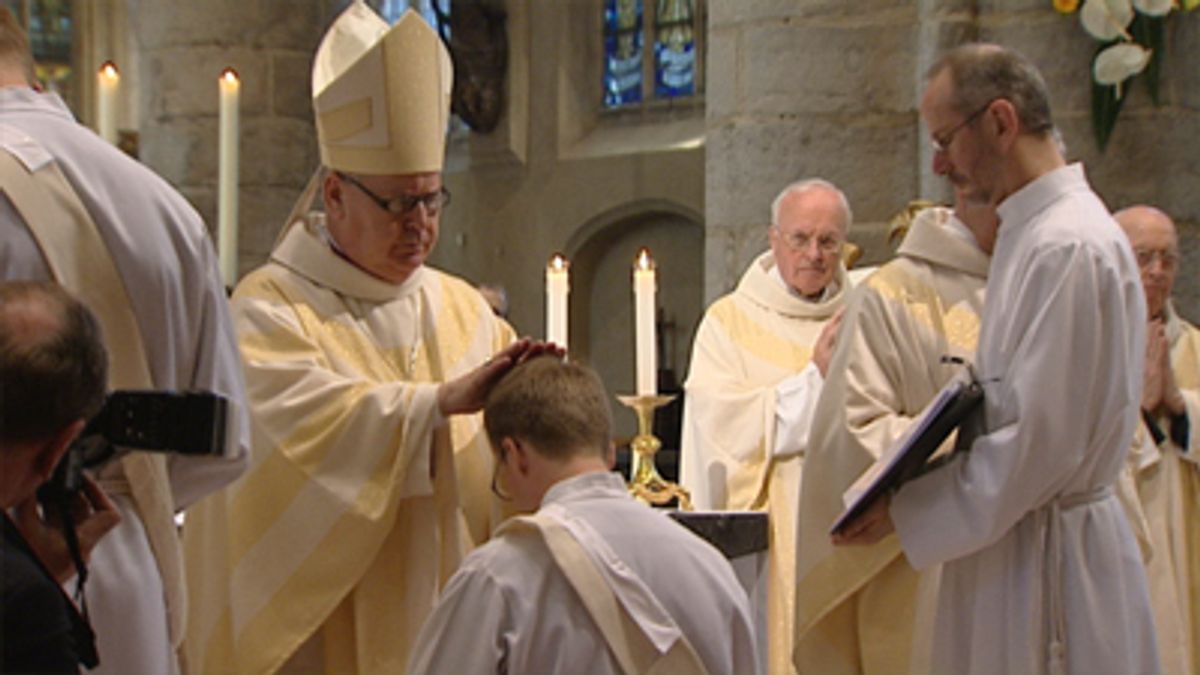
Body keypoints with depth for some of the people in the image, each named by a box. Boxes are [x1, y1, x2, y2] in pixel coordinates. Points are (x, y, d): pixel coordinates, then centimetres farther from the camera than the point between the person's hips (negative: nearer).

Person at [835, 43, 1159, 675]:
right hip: (1014, 537, 10)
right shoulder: (1033, 233, 14)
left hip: (1047, 558, -9)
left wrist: (906, 510, -14)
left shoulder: (1069, 249, -18)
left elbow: (1044, 441, -21)